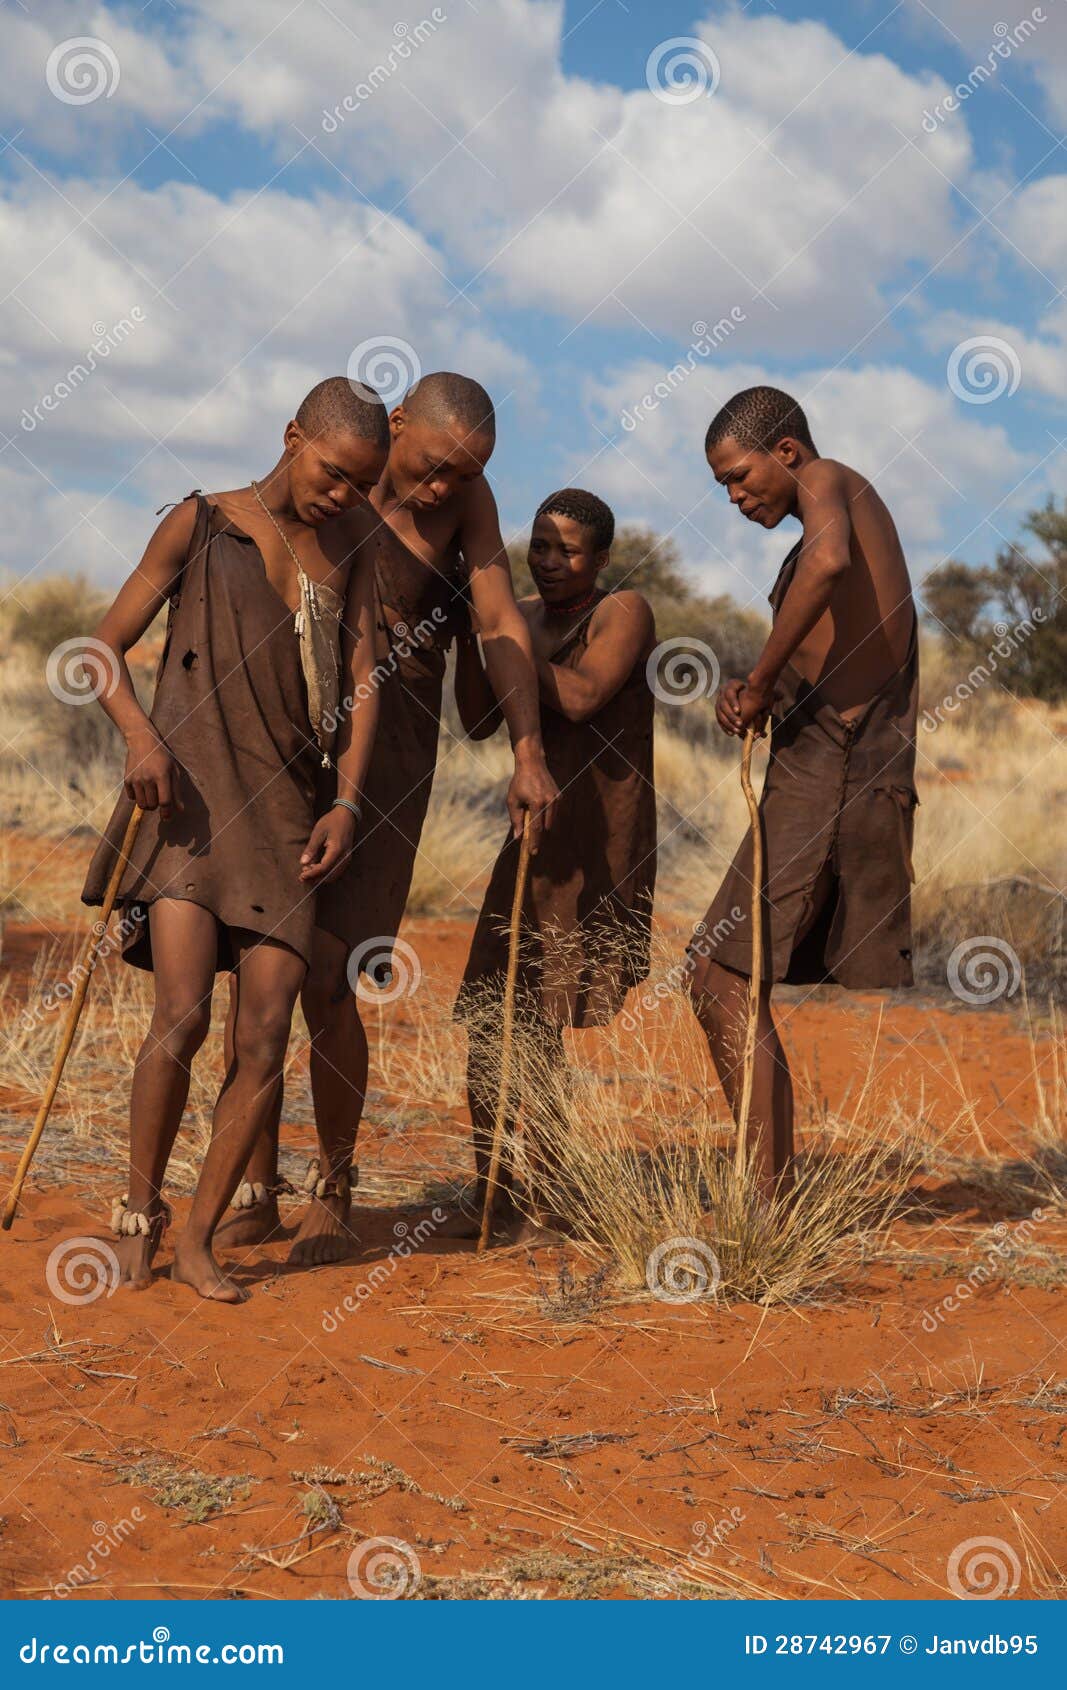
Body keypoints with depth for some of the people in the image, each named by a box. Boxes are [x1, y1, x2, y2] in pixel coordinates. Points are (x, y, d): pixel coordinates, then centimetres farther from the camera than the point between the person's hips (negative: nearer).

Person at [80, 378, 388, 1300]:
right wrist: (140, 735, -14)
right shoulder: (201, 524, 5)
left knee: (264, 1041, -5)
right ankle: (138, 1216, 4)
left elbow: (363, 687, 8)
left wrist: (346, 804, -7)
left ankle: (200, 1240, 8)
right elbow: (107, 644, 4)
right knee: (183, 1015, -17)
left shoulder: (351, 562, 15)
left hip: (286, 812, 3)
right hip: (187, 797, -3)